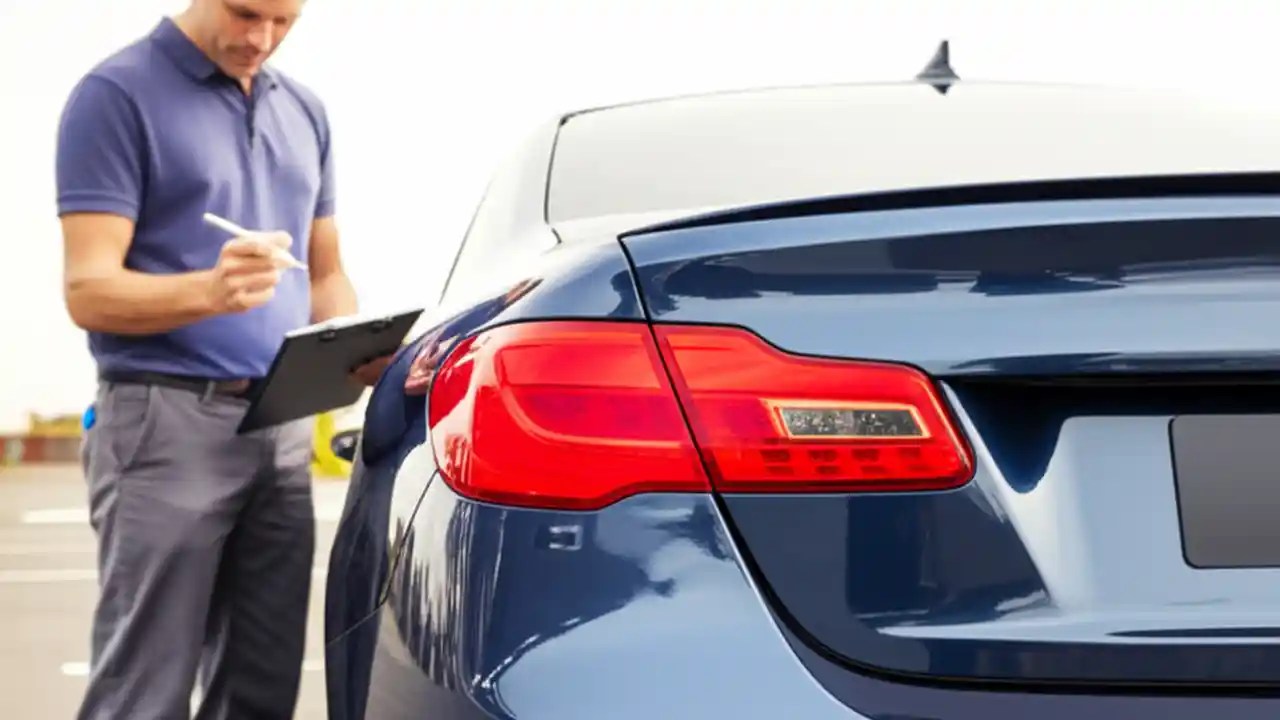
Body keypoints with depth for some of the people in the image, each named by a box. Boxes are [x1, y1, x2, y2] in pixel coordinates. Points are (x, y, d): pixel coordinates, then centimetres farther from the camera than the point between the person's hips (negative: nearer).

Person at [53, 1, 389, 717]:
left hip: (285, 429, 6)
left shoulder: (305, 112, 15)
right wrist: (209, 290, -30)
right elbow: (89, 289, -12)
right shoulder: (117, 95, -5)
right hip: (165, 426, -6)